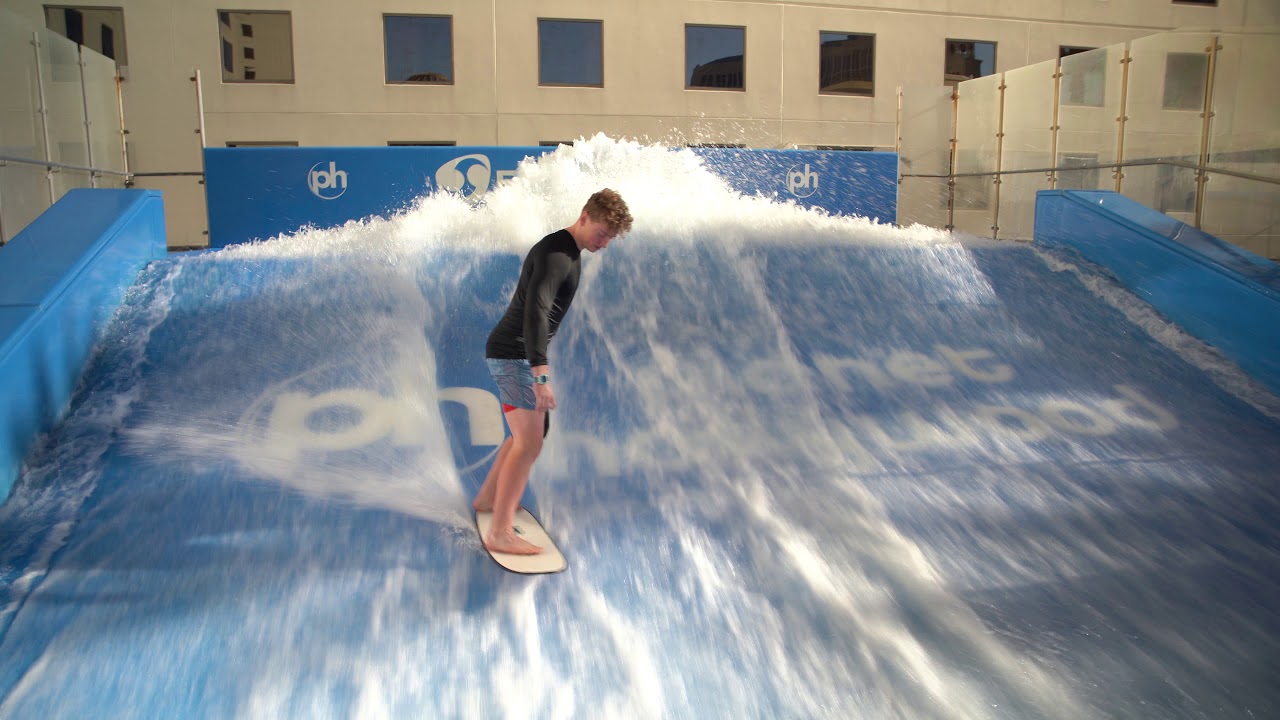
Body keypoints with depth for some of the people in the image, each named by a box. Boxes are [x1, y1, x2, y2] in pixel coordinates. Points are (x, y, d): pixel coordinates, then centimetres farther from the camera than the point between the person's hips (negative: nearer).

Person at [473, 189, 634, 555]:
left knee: (531, 433, 21)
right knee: (529, 443, -15)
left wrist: (538, 367, 26)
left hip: (519, 355, 10)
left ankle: (486, 499, 37)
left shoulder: (569, 253, 13)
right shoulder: (555, 255, -19)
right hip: (512, 355, -10)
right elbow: (534, 312, -32)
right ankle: (500, 533, -12)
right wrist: (541, 375, -38)